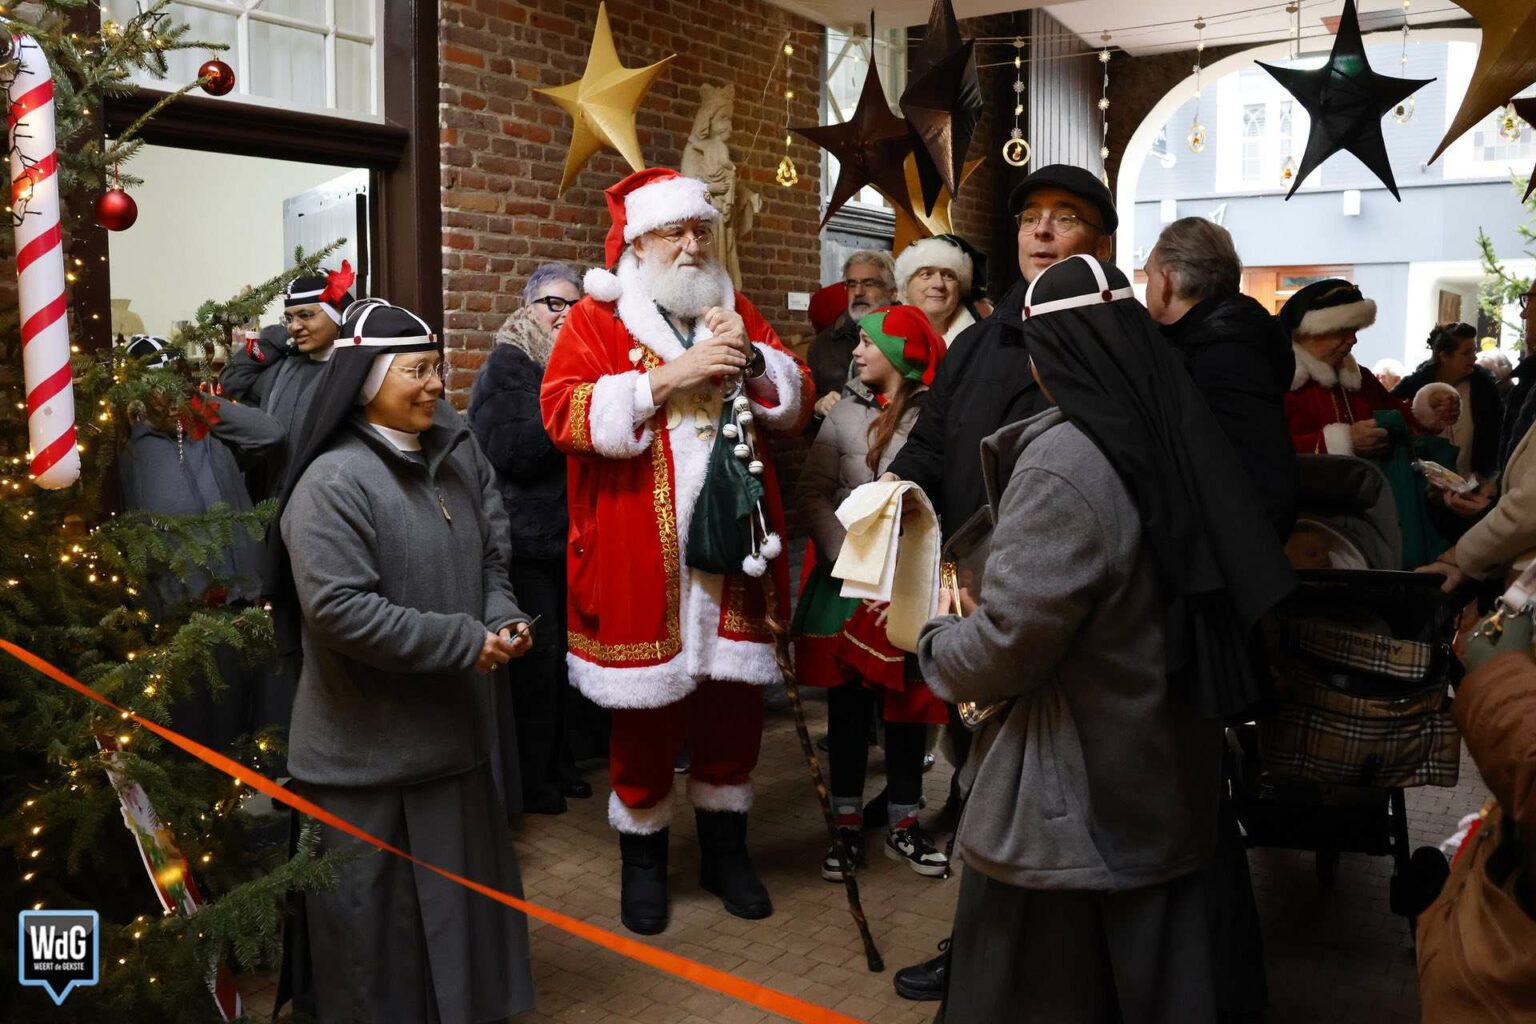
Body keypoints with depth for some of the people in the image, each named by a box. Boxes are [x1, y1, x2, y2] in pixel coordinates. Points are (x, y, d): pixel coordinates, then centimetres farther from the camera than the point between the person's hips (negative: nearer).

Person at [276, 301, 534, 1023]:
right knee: (375, 917, 7)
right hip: (366, 748, -7)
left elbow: (492, 559, 16)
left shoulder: (458, 458, 6)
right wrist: (464, 642, -21)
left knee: (460, 898, 20)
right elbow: (339, 609, -25)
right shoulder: (333, 481, -18)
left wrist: (503, 620, -5)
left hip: (453, 730, 7)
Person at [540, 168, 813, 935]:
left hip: (730, 552, 4)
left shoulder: (736, 313, 13)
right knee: (644, 719, 7)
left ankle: (725, 849, 31)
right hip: (638, 562, -4)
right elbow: (565, 412, -16)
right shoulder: (595, 320, -1)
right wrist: (671, 376, -22)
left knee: (733, 707, 12)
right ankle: (642, 859, 27)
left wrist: (748, 356, -9)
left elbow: (796, 405, 11)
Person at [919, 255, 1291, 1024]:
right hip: (1165, 773, 8)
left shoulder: (1063, 464, -23)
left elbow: (1004, 647, -21)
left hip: (1072, 799, -8)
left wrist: (936, 636, 0)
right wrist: (988, 610, 18)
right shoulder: (1176, 440, 1)